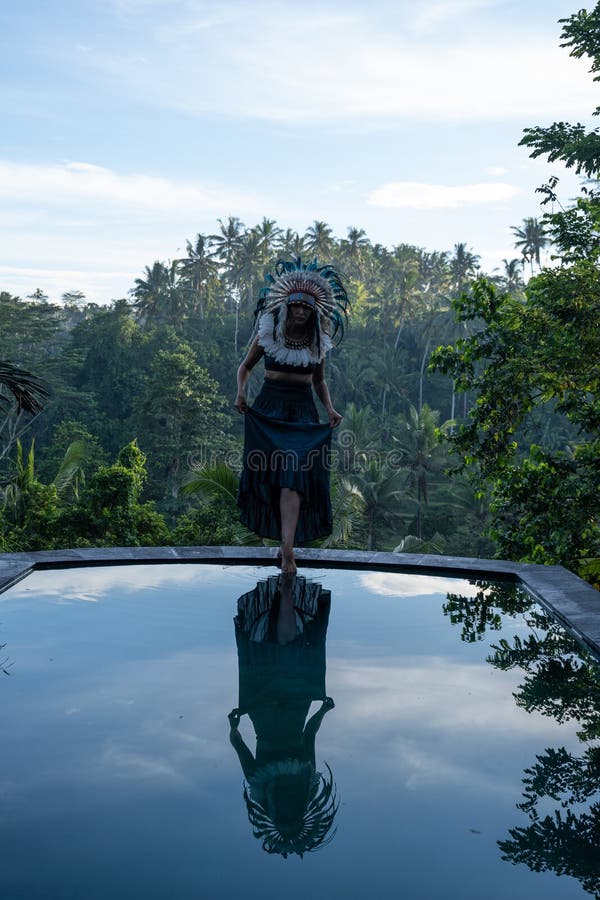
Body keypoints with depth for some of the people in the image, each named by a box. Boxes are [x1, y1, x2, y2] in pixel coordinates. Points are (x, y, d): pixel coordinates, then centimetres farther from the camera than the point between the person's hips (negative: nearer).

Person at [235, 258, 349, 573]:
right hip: (269, 408, 1)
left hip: (303, 413, 0)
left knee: (294, 477, -14)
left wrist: (330, 408, 1)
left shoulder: (319, 342, 5)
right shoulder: (267, 334, 1)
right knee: (270, 474, 3)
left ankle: (287, 548, -20)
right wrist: (240, 392, -5)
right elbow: (246, 366, 13)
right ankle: (287, 541, 18)